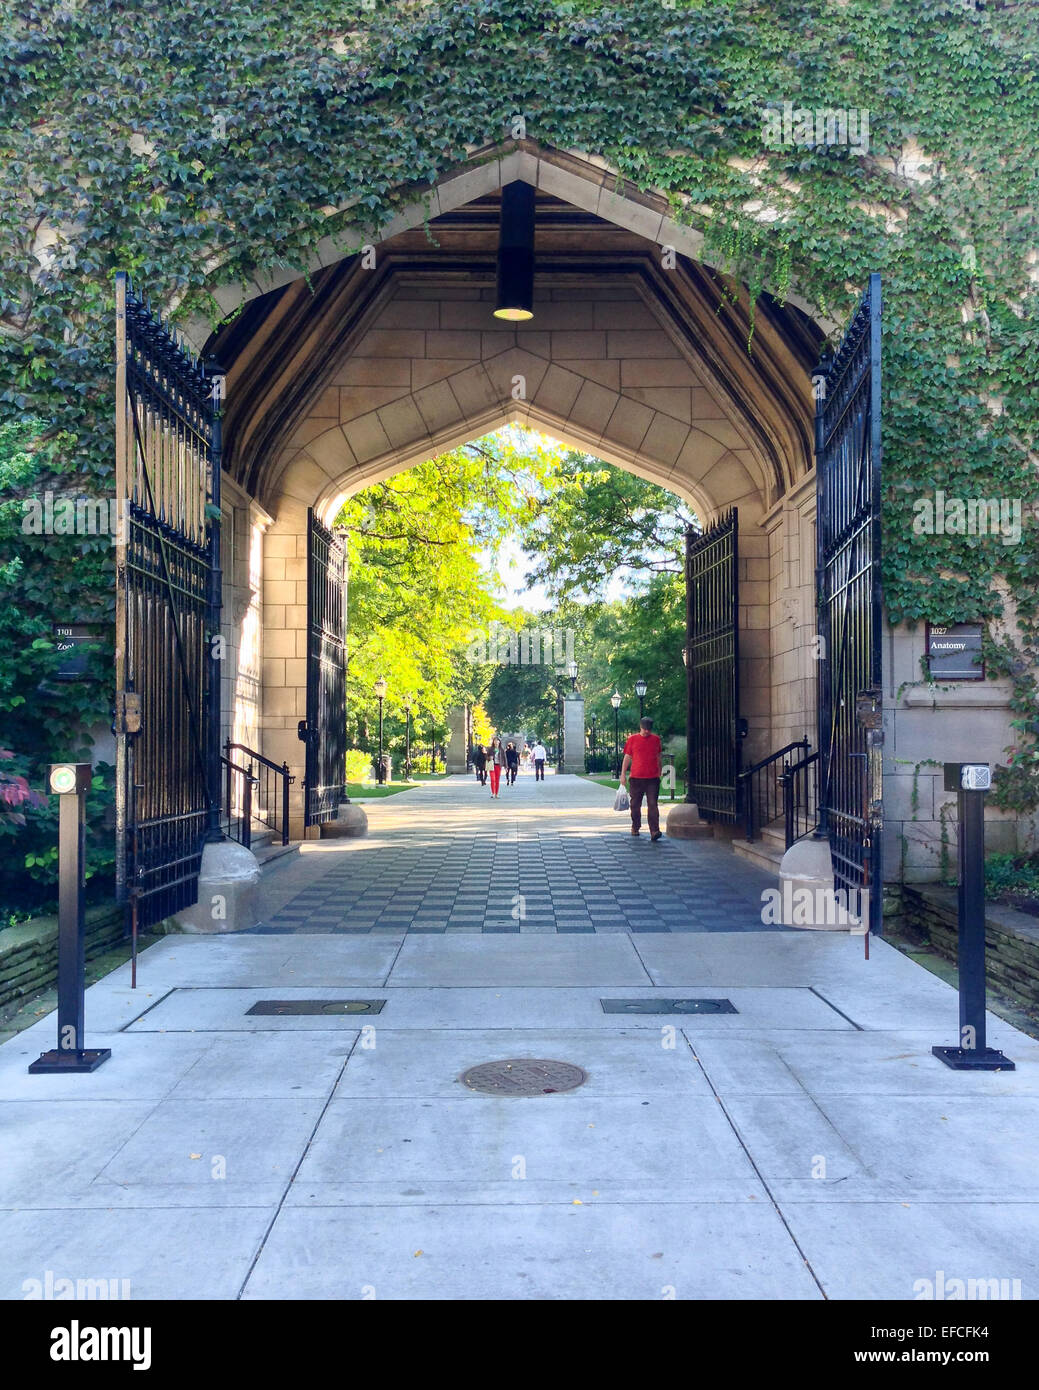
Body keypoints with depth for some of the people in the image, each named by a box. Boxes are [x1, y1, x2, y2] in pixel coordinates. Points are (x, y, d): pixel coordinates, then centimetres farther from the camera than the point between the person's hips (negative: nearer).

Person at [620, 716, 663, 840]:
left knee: (653, 805, -9)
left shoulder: (656, 739, 9)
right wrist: (623, 774, 2)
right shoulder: (633, 739, 4)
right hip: (636, 778, 0)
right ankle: (635, 827, 28)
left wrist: (659, 773, 21)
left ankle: (654, 831, -15)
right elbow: (627, 757, 7)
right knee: (635, 805, 10)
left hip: (653, 779, 0)